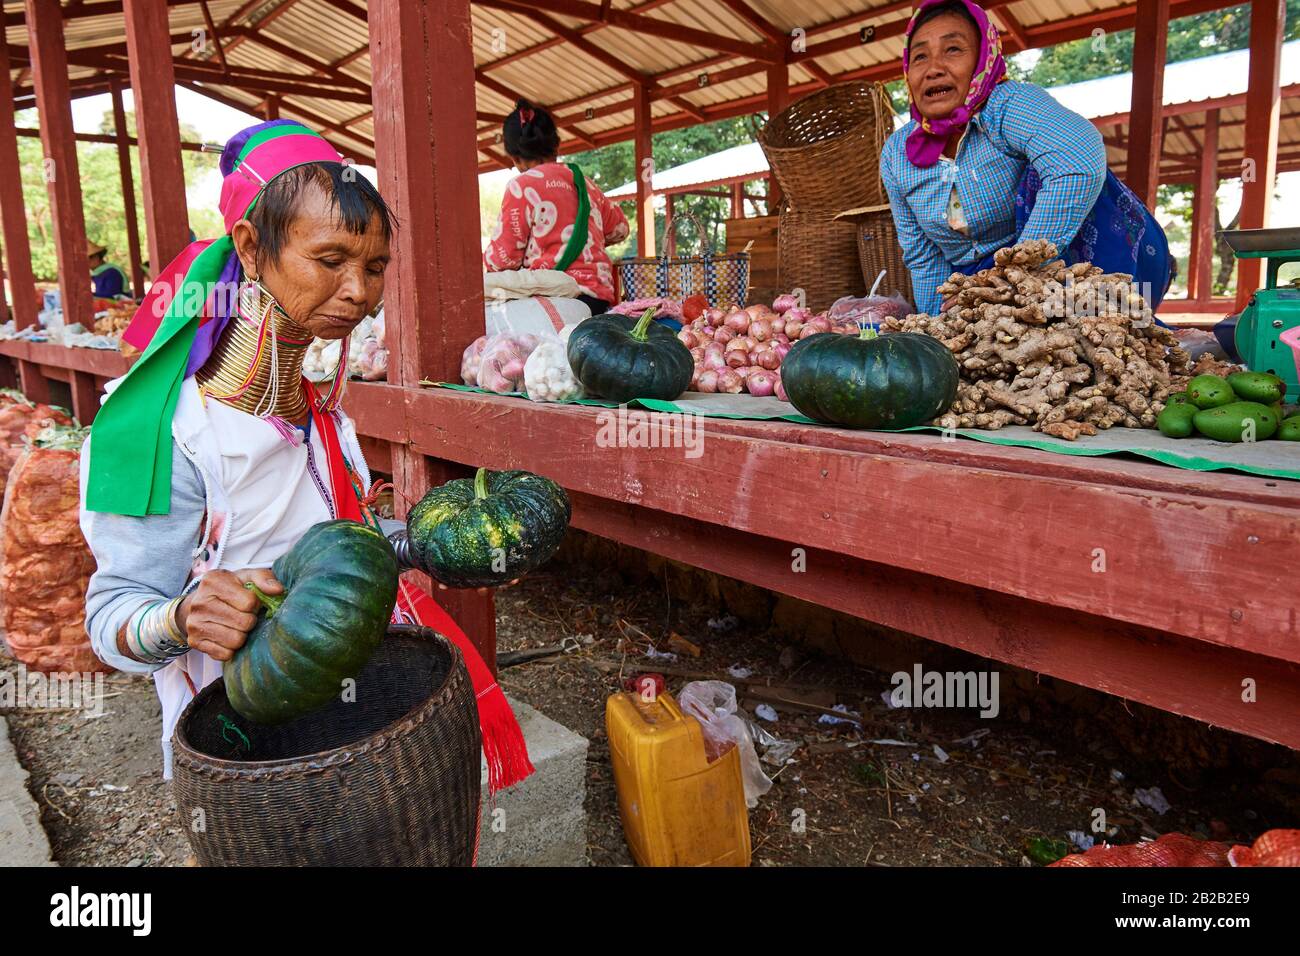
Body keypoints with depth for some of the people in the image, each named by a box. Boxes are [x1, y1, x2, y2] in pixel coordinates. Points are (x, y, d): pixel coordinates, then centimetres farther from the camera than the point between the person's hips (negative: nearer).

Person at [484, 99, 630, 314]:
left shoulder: (521, 186, -2)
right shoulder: (586, 184, 17)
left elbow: (504, 257, -3)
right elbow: (620, 228, 32)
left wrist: (481, 263, 20)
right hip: (600, 296, 7)